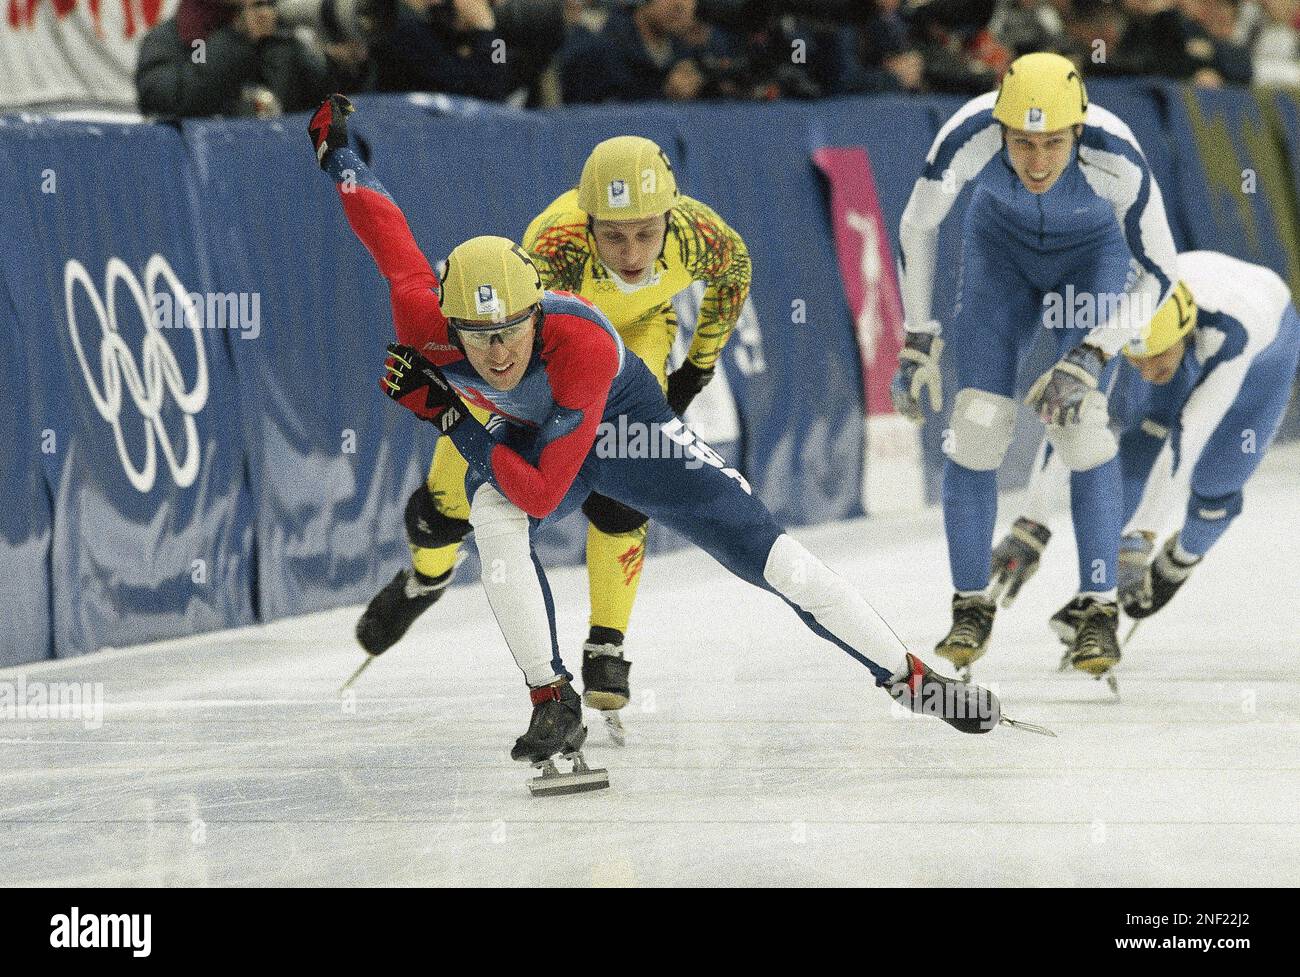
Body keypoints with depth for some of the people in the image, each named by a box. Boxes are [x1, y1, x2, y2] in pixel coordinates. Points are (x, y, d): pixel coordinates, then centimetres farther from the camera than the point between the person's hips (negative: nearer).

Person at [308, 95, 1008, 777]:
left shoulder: (582, 344, -43)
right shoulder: (423, 321, -33)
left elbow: (542, 492, -40)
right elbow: (386, 228, -13)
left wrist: (444, 415, -40)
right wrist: (334, 149, 1)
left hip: (623, 421, -2)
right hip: (519, 434, 2)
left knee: (760, 549, -9)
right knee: (493, 520, -33)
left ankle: (908, 677, 4)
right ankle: (554, 703, -19)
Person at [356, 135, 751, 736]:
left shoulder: (696, 234, -33)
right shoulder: (558, 245, -44)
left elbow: (734, 270, -9)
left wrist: (698, 368, 0)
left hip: (636, 326, 1)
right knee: (448, 505, 2)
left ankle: (606, 650, -4)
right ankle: (426, 577, 38)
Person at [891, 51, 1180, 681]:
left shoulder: (1116, 156, -38)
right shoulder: (969, 134, -36)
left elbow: (1159, 274, -24)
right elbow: (918, 225, -15)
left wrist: (1091, 358, -34)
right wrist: (916, 343, -14)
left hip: (1093, 255, -1)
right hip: (1001, 246, 1)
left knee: (1079, 422, -19)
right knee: (977, 423, -11)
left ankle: (1099, 612, -7)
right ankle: (971, 609, 6)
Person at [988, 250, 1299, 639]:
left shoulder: (1230, 328, -48)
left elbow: (1190, 433, -50)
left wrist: (1138, 542, -54)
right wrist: (1030, 526, -48)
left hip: (1265, 344, -2)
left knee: (1214, 489, -13)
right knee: (1139, 454, -20)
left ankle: (1183, 557, 18)